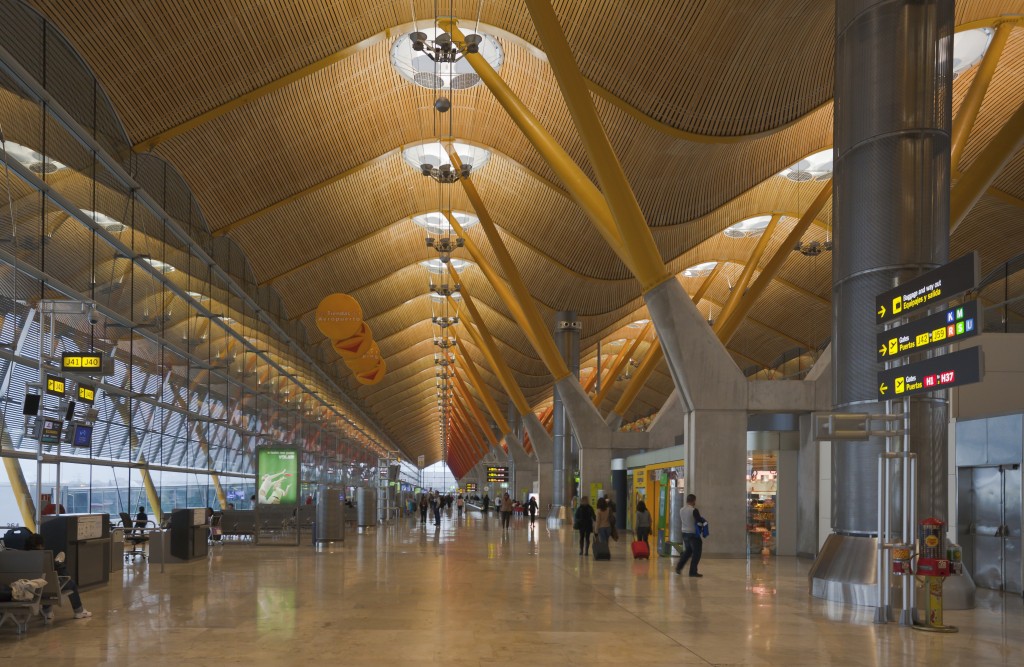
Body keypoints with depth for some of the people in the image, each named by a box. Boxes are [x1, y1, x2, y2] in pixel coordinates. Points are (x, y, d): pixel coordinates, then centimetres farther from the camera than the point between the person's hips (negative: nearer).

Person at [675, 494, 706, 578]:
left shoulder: (681, 510, 5)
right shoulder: (694, 510, -18)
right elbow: (700, 522, -17)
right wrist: (702, 520, 3)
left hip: (684, 533, 7)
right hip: (693, 534, -7)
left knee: (688, 550, 23)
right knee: (696, 553, 3)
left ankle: (679, 567, 16)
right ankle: (693, 572, 3)